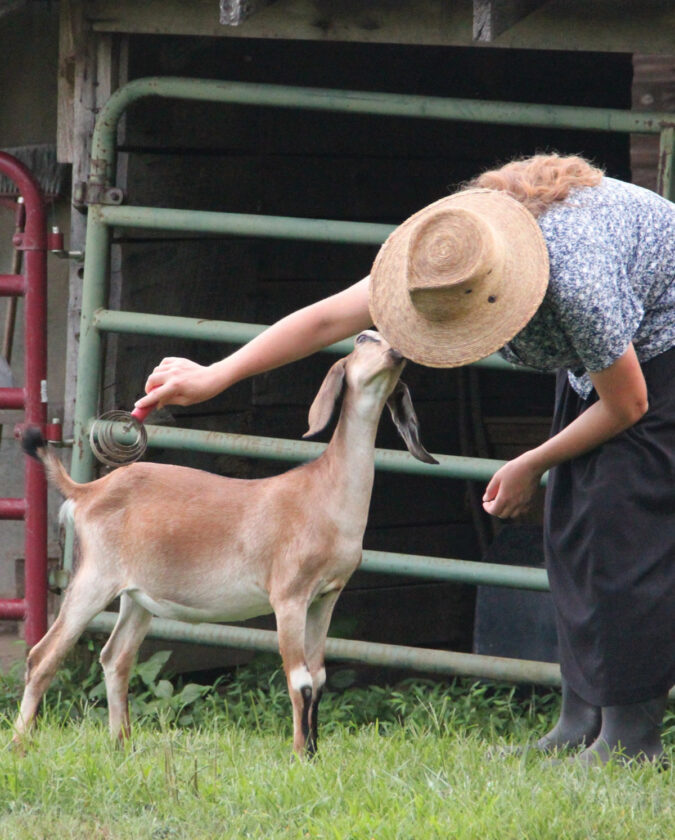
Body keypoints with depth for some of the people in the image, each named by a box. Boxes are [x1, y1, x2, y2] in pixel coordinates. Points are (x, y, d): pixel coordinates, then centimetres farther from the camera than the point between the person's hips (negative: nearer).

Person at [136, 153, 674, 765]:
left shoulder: (578, 282, -41)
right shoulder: (441, 257, -22)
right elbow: (328, 318, -14)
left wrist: (530, 466, -13)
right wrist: (216, 375, -14)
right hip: (599, 352, 8)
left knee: (622, 521, -16)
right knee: (570, 522, 1)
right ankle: (583, 722, 3)